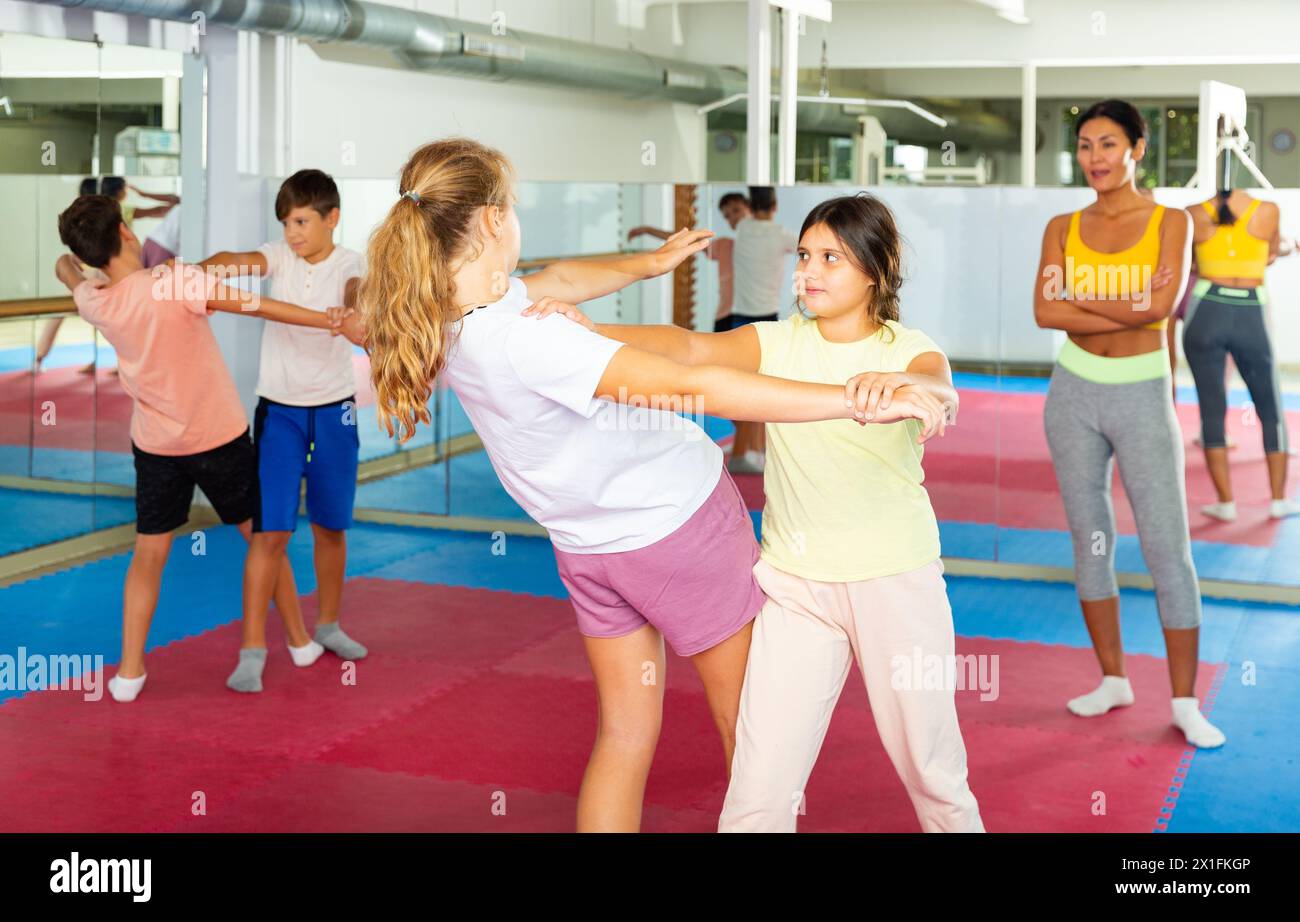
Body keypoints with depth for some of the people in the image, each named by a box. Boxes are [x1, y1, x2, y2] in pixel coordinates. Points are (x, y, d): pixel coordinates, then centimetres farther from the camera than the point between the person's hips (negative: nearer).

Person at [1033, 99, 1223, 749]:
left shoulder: (1169, 222, -2)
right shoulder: (1063, 228, 5)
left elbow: (1160, 307, -18)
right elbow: (1045, 312, -11)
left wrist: (1080, 300, -10)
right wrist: (1132, 307, -15)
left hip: (1143, 396, -3)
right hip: (1075, 393, 3)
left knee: (1168, 550, -3)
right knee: (1090, 541, 10)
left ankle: (1185, 703, 6)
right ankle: (1113, 680, 24)